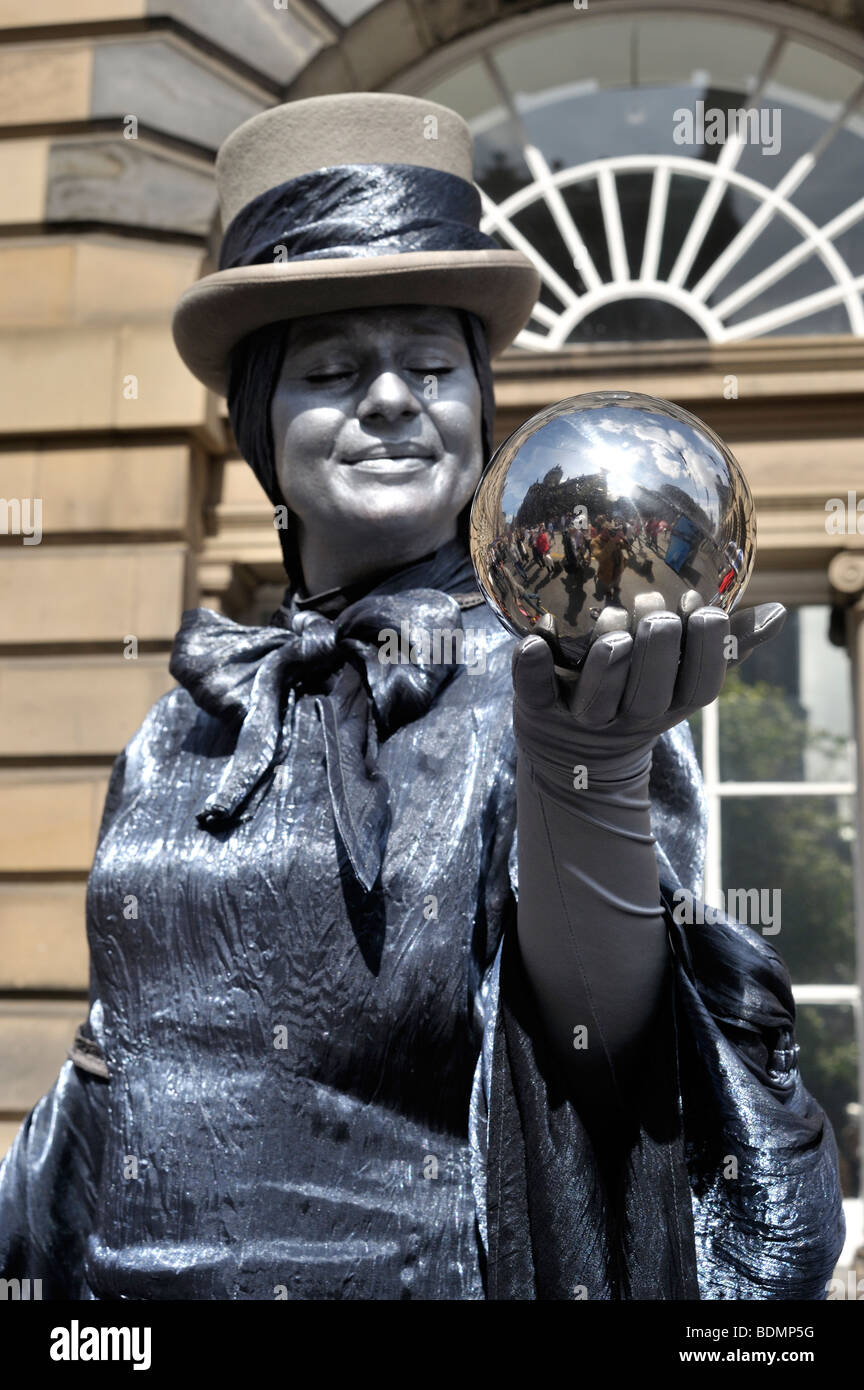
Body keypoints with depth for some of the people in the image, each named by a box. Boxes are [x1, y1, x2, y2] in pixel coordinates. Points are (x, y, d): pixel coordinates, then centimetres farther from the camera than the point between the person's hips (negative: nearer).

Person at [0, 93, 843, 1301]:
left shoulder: (529, 688, -10)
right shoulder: (187, 730, 1)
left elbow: (598, 1024, -25)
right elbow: (137, 1039, 12)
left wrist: (582, 755, -40)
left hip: (440, 1268, -3)